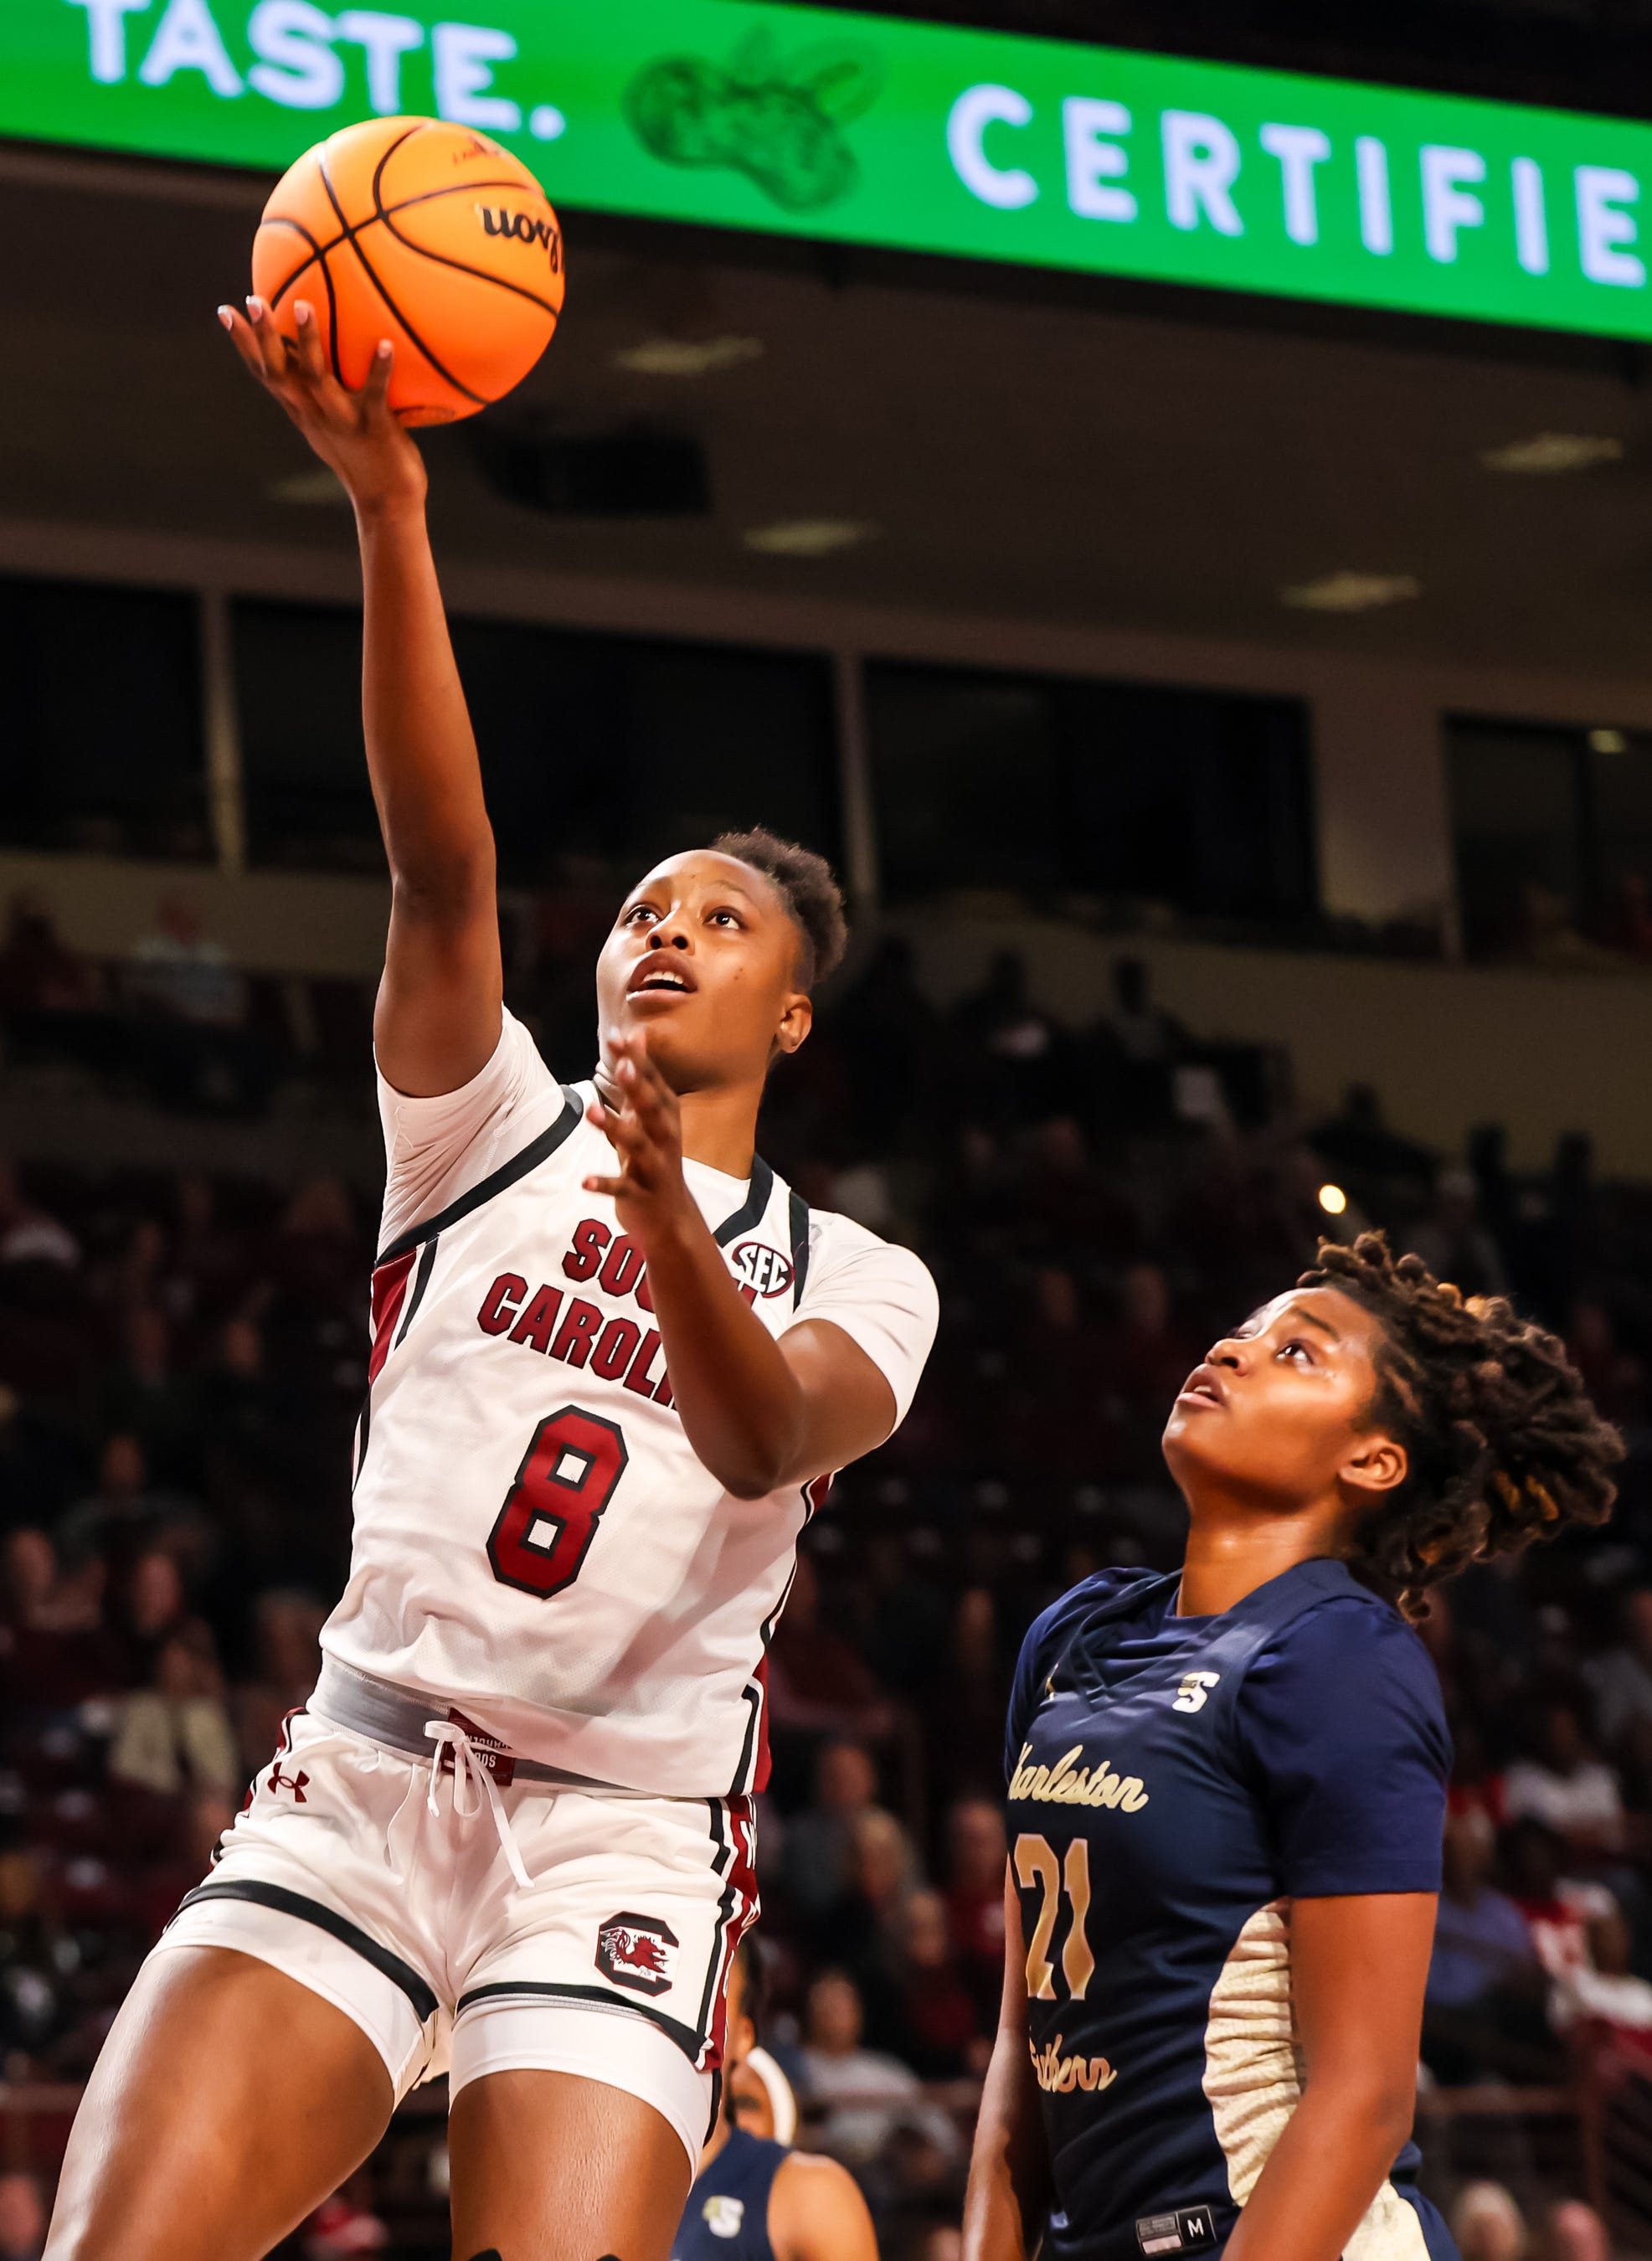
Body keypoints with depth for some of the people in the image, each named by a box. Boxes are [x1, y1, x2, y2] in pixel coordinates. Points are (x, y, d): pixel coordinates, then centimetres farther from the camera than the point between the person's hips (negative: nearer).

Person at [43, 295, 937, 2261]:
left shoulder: (853, 1282, 13)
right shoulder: (491, 1133, 13)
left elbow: (763, 1445, -10)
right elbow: (442, 868, -5)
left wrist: (669, 1231, -31)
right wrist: (389, 514, -21)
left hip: (630, 1826, 0)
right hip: (362, 1774, 0)